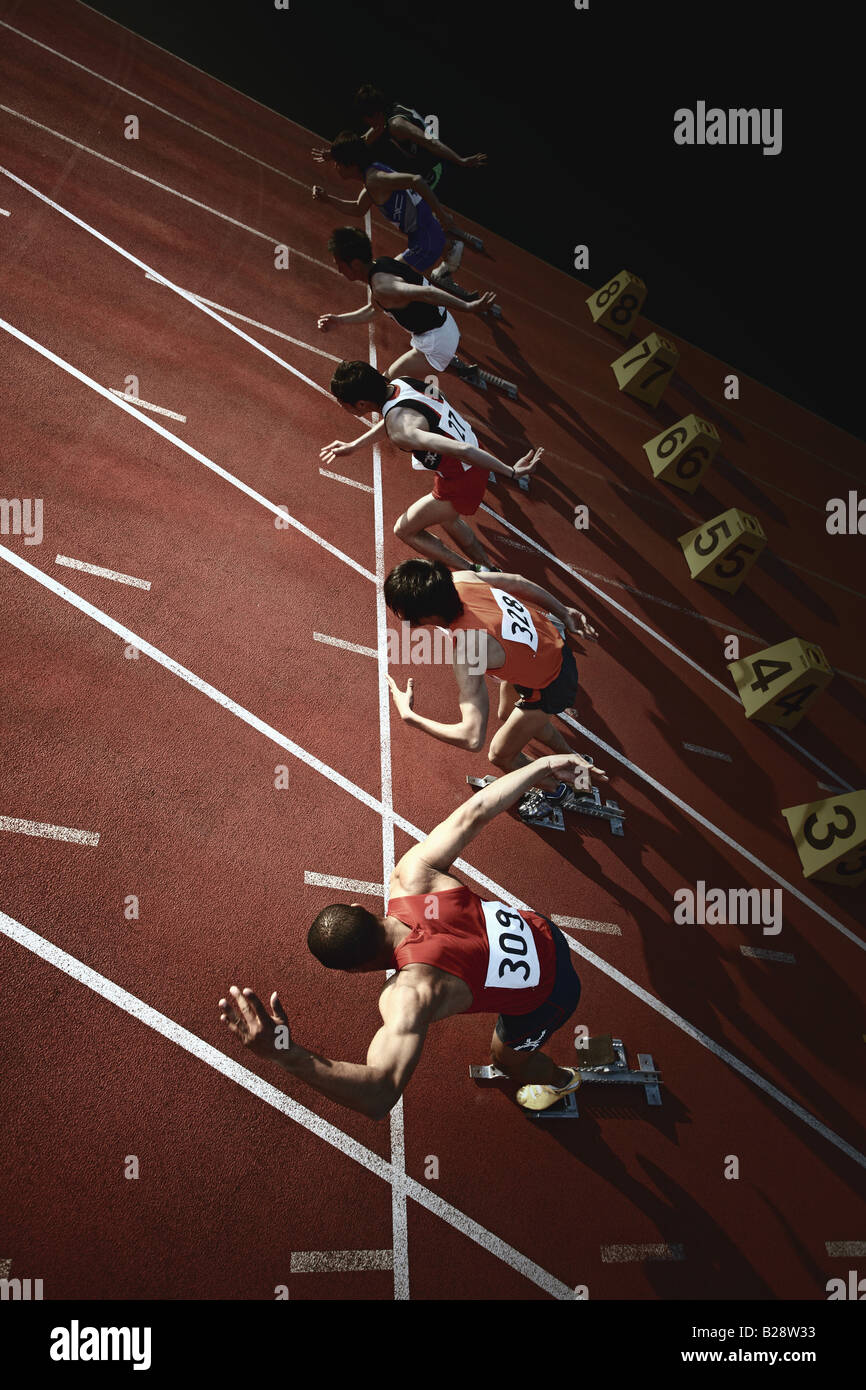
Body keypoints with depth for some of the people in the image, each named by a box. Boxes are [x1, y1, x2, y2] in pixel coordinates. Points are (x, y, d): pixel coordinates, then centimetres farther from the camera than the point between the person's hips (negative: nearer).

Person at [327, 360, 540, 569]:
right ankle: (490, 571, 47)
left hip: (460, 485, -9)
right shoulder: (400, 382, -6)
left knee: (404, 530, 13)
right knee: (445, 517, 35)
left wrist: (510, 472, -29)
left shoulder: (400, 431, -34)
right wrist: (353, 446, 23)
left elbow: (462, 451, -38)